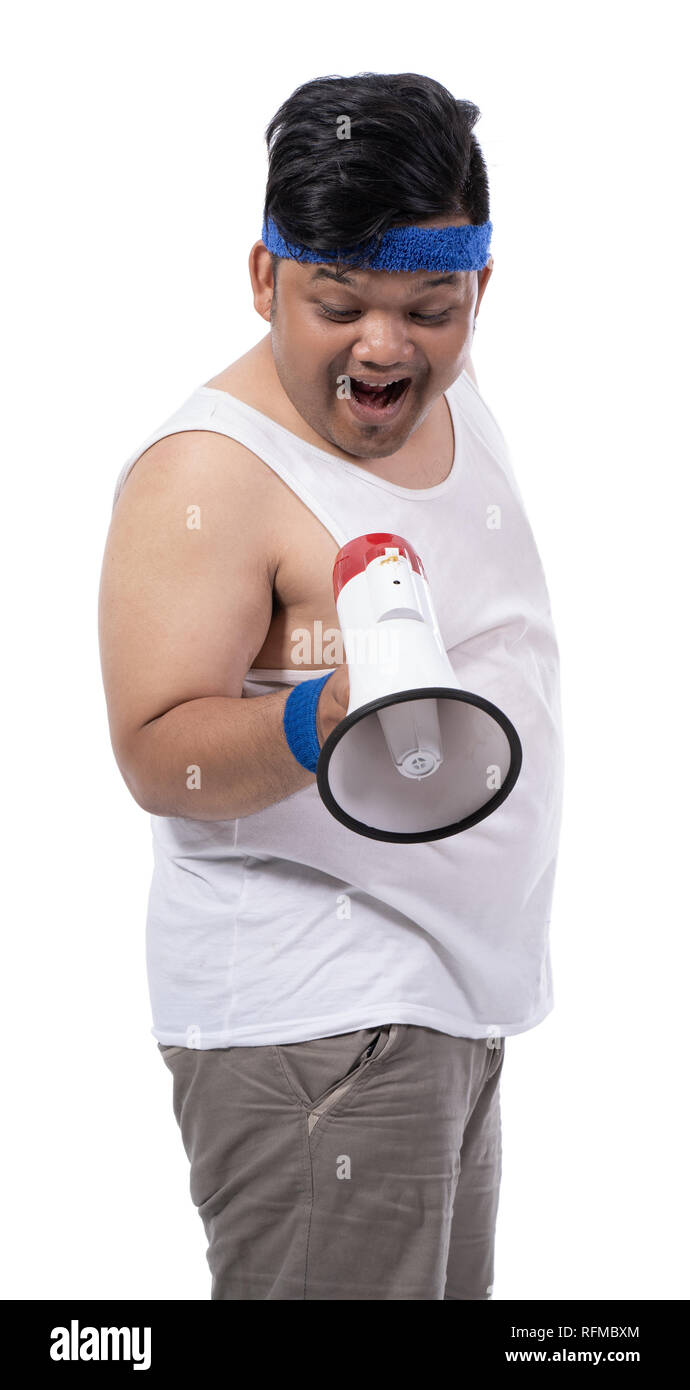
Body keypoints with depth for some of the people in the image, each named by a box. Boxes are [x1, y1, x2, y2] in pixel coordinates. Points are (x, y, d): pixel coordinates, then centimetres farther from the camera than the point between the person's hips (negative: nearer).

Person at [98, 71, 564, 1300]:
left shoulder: (445, 394, 8)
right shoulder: (206, 472, -18)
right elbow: (155, 755, -23)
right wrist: (317, 725, -39)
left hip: (454, 989, 9)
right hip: (310, 1019, -9)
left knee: (449, 1289, 16)